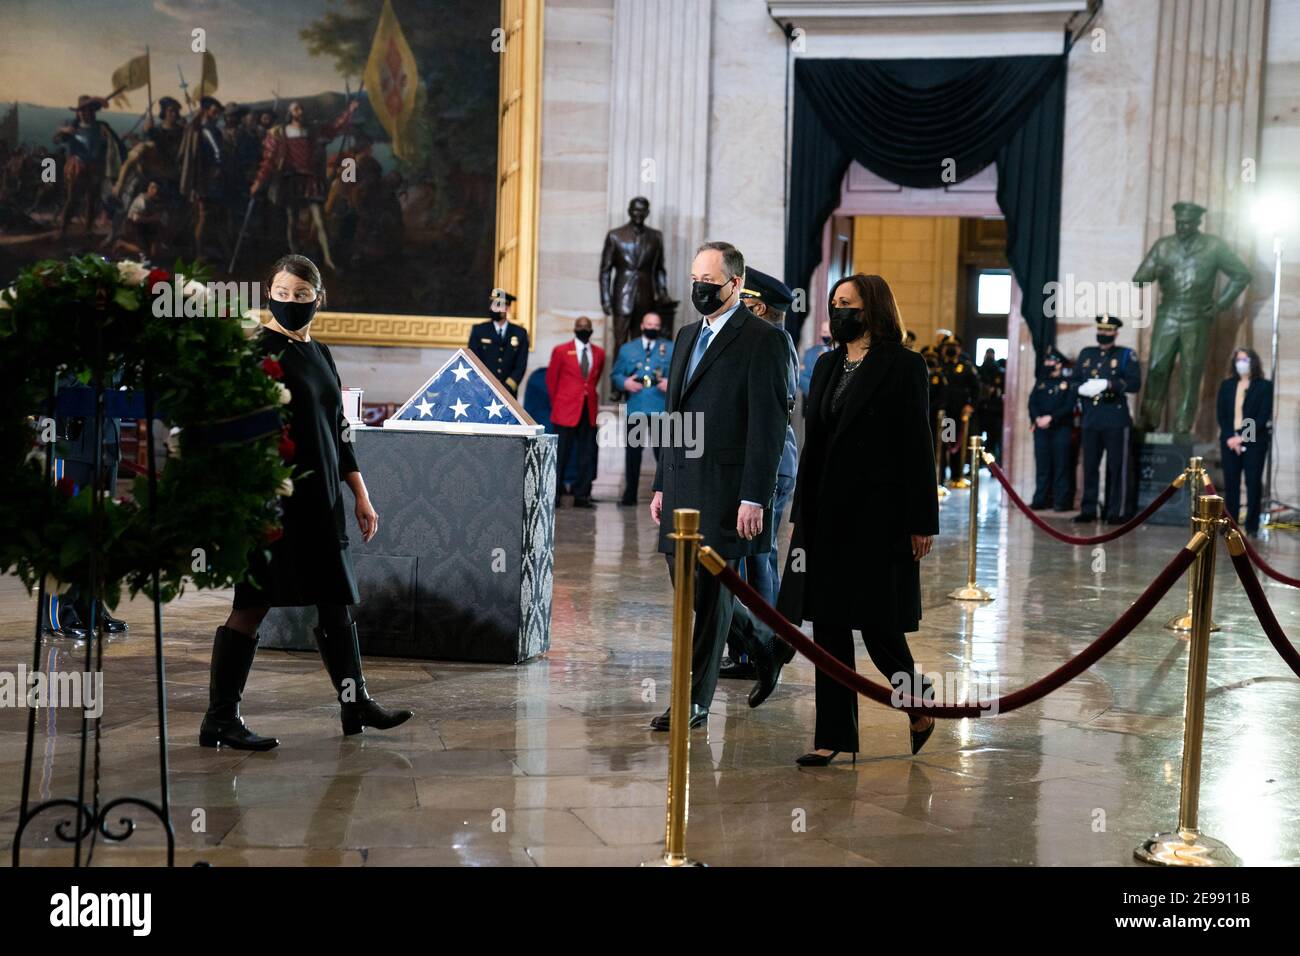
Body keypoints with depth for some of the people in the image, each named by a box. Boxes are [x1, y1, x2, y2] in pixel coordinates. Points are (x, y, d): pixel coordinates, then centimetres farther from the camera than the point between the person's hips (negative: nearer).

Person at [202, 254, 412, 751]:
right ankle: (220, 720, 3)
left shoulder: (320, 354, 14)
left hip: (320, 497, 8)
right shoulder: (258, 351, -8)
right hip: (275, 497, -8)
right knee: (253, 604, -4)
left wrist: (361, 496, 17)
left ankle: (355, 704, 23)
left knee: (336, 599, 13)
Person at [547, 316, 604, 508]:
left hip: (589, 411, 4)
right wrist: (557, 403, 10)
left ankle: (582, 495, 9)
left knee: (588, 455, 3)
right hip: (566, 411, -4)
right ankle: (554, 496, 4)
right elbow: (551, 378, 8)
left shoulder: (599, 353, 9)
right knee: (561, 454, -2)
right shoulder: (561, 351, 1)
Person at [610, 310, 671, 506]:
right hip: (635, 408, 2)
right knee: (632, 452, 5)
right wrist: (624, 383, -7)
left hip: (661, 409, -2)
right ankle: (630, 495, 12)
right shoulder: (627, 349, 15)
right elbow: (615, 375, 13)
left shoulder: (671, 349, 12)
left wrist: (671, 383, -14)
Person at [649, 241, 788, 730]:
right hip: (682, 488, 8)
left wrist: (754, 498, -17)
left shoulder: (765, 339, -7)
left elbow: (769, 425, -12)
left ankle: (695, 699, 2)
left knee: (710, 596, -4)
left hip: (724, 489, -8)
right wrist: (662, 484, 17)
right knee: (690, 596, 11)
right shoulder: (688, 336, 18)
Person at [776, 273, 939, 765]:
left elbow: (918, 446, -8)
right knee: (828, 624, 6)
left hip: (879, 515, -6)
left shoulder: (904, 365, -5)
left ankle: (920, 705, 25)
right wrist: (801, 514, 13)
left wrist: (921, 522, -11)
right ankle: (833, 736, 12)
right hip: (827, 515, 6)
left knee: (878, 624, -2)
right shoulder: (828, 365, 13)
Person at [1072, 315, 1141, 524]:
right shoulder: (1086, 354, 15)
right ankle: (1088, 510, 13)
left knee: (1118, 467, -1)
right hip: (1091, 419, 4)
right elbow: (1075, 381, 16)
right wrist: (1081, 389, -8)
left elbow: (1135, 383, -8)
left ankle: (1118, 512, 4)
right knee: (1090, 466, 7)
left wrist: (1109, 384, -21)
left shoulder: (1126, 355, 1)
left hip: (1116, 421, -4)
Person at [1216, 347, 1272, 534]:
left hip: (1254, 441, -3)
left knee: (1253, 483, -3)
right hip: (1229, 440, 3)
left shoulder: (1264, 386, 0)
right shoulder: (1227, 385, 11)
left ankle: (1252, 526, 1)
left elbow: (1263, 417, -7)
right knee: (1230, 483, 3)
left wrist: (1242, 437, -14)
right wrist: (1230, 437, -10)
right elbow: (1221, 414, 5)